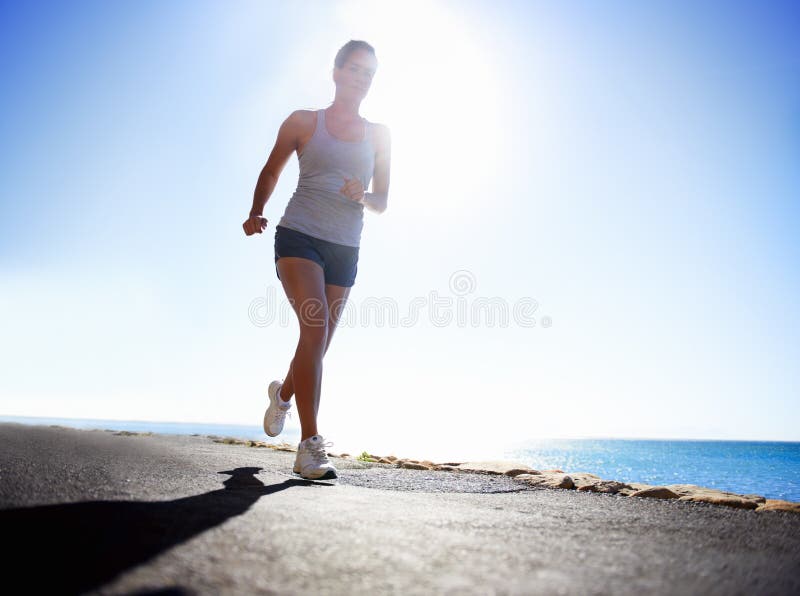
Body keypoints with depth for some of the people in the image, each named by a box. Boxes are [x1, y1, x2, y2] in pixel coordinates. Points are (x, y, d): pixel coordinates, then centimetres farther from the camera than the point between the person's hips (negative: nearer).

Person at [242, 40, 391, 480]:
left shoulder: (378, 135, 12)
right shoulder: (303, 122, 6)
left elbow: (381, 203, 13)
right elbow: (271, 171, 16)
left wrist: (363, 196, -9)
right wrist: (256, 212, -1)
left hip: (344, 250, 4)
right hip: (299, 235, -3)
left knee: (319, 344, 8)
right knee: (315, 327, -24)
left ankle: (283, 393, 42)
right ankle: (309, 445, -20)